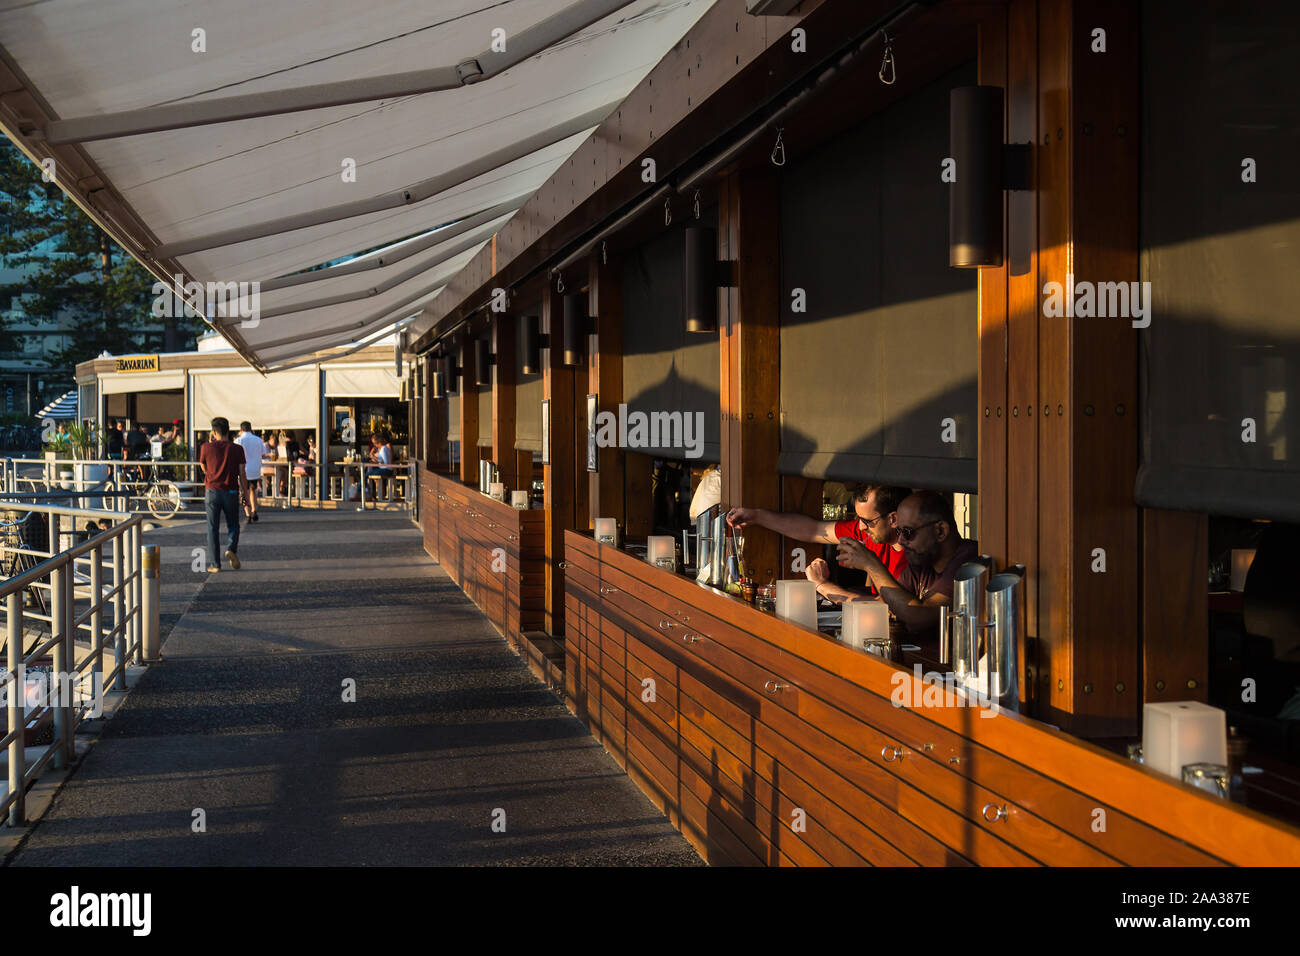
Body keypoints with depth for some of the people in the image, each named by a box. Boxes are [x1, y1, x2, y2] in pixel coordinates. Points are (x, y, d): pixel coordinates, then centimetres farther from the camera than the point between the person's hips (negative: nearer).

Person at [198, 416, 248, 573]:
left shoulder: (207, 448, -1)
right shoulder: (237, 449, 0)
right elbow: (242, 475, -1)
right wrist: (246, 495, 6)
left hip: (212, 491, 0)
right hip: (231, 492, 0)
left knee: (212, 529, 6)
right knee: (233, 525, 15)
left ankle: (214, 563, 3)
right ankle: (231, 549, -12)